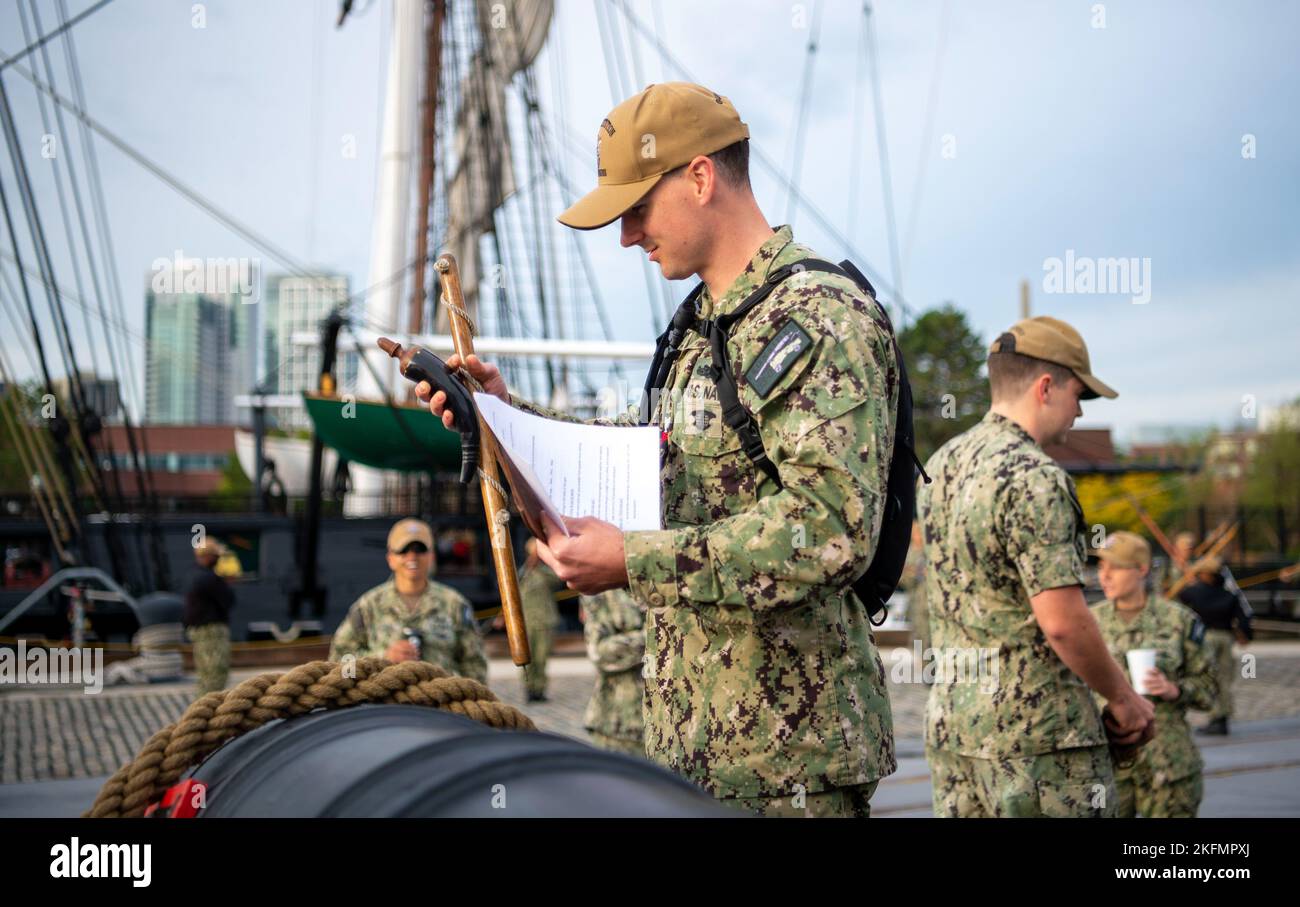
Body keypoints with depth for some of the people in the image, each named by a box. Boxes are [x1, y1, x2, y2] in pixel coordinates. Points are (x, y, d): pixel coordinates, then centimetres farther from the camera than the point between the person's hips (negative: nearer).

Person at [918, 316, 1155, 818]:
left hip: (949, 719, 8)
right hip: (1036, 724, -8)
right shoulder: (1035, 479, -16)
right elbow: (1063, 621, -20)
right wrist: (1123, 697, -6)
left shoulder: (939, 465, 11)